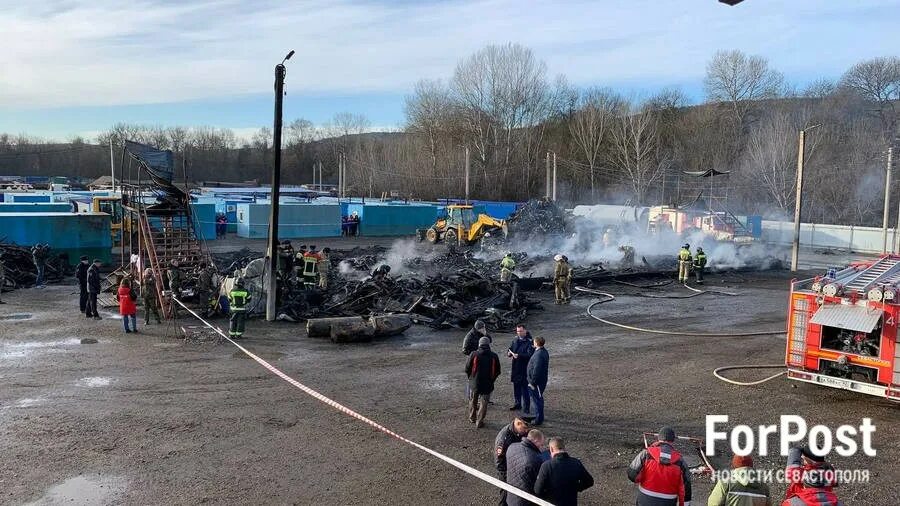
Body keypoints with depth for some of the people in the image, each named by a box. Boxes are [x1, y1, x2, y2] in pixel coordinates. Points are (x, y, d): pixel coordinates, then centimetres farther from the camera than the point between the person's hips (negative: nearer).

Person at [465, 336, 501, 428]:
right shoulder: (494, 356, -6)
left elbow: (467, 369, -4)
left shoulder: (474, 355, -10)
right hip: (487, 385, 0)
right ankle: (479, 422, 10)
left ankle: (472, 418, 35)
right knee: (483, 403, 9)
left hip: (474, 383, 0)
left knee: (473, 401, 21)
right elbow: (497, 372, 1)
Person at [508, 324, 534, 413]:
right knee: (516, 387, 17)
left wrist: (518, 355, -29)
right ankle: (517, 404, 30)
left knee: (525, 388, -2)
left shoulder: (529, 342, -13)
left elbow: (530, 354, -21)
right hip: (514, 367, 6)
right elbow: (510, 349, 14)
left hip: (524, 368, -6)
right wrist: (509, 353, -9)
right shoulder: (515, 339, 7)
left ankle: (526, 407, 5)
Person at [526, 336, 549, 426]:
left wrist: (532, 382, -22)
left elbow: (536, 370, -28)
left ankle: (538, 419, 10)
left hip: (537, 381, -10)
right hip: (541, 380, 10)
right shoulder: (544, 351, 7)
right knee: (538, 399, 21)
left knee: (537, 399, 1)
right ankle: (539, 416, 35)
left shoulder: (539, 354, -27)